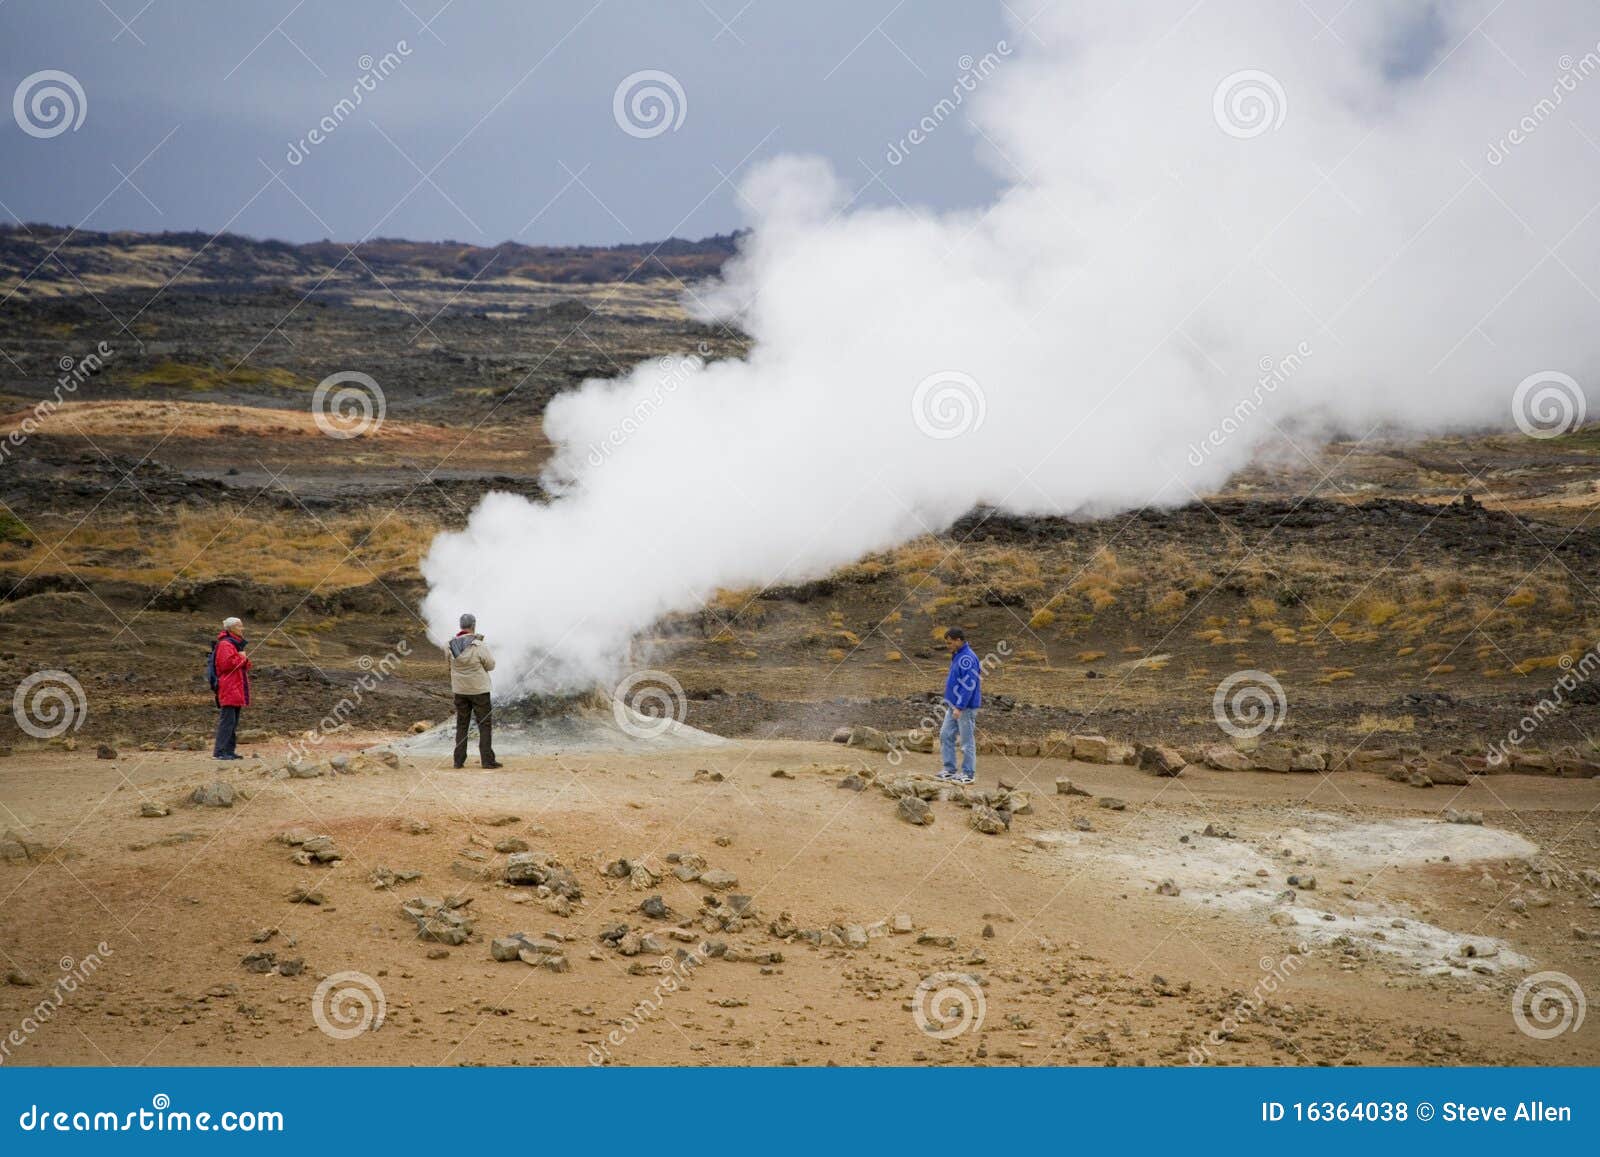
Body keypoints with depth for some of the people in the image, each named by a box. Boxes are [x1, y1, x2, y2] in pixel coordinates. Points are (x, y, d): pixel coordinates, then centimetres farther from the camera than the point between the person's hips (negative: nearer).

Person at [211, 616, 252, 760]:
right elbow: (226, 664, -23)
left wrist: (245, 660, 6)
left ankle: (229, 750, 14)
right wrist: (241, 658, -10)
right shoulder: (225, 645, -11)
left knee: (234, 721, 11)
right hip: (228, 689, -11)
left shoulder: (236, 643, 22)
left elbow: (243, 665, 28)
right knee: (227, 720, -13)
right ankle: (219, 751, -15)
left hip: (236, 690, 11)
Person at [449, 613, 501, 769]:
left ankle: (459, 760, 11)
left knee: (461, 725, 13)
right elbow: (490, 665, -9)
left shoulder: (452, 645, -6)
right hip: (479, 690, -4)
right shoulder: (478, 647, -19)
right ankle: (487, 760, -1)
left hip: (460, 690, 4)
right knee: (485, 725, 3)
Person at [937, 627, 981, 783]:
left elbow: (969, 685, -23)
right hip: (954, 706, 10)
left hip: (966, 707, -10)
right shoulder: (957, 656, 12)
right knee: (946, 735, 10)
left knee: (967, 740, -1)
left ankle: (969, 773, 7)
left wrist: (959, 707, -23)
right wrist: (950, 703, 19)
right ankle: (949, 769, 16)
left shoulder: (967, 658, -19)